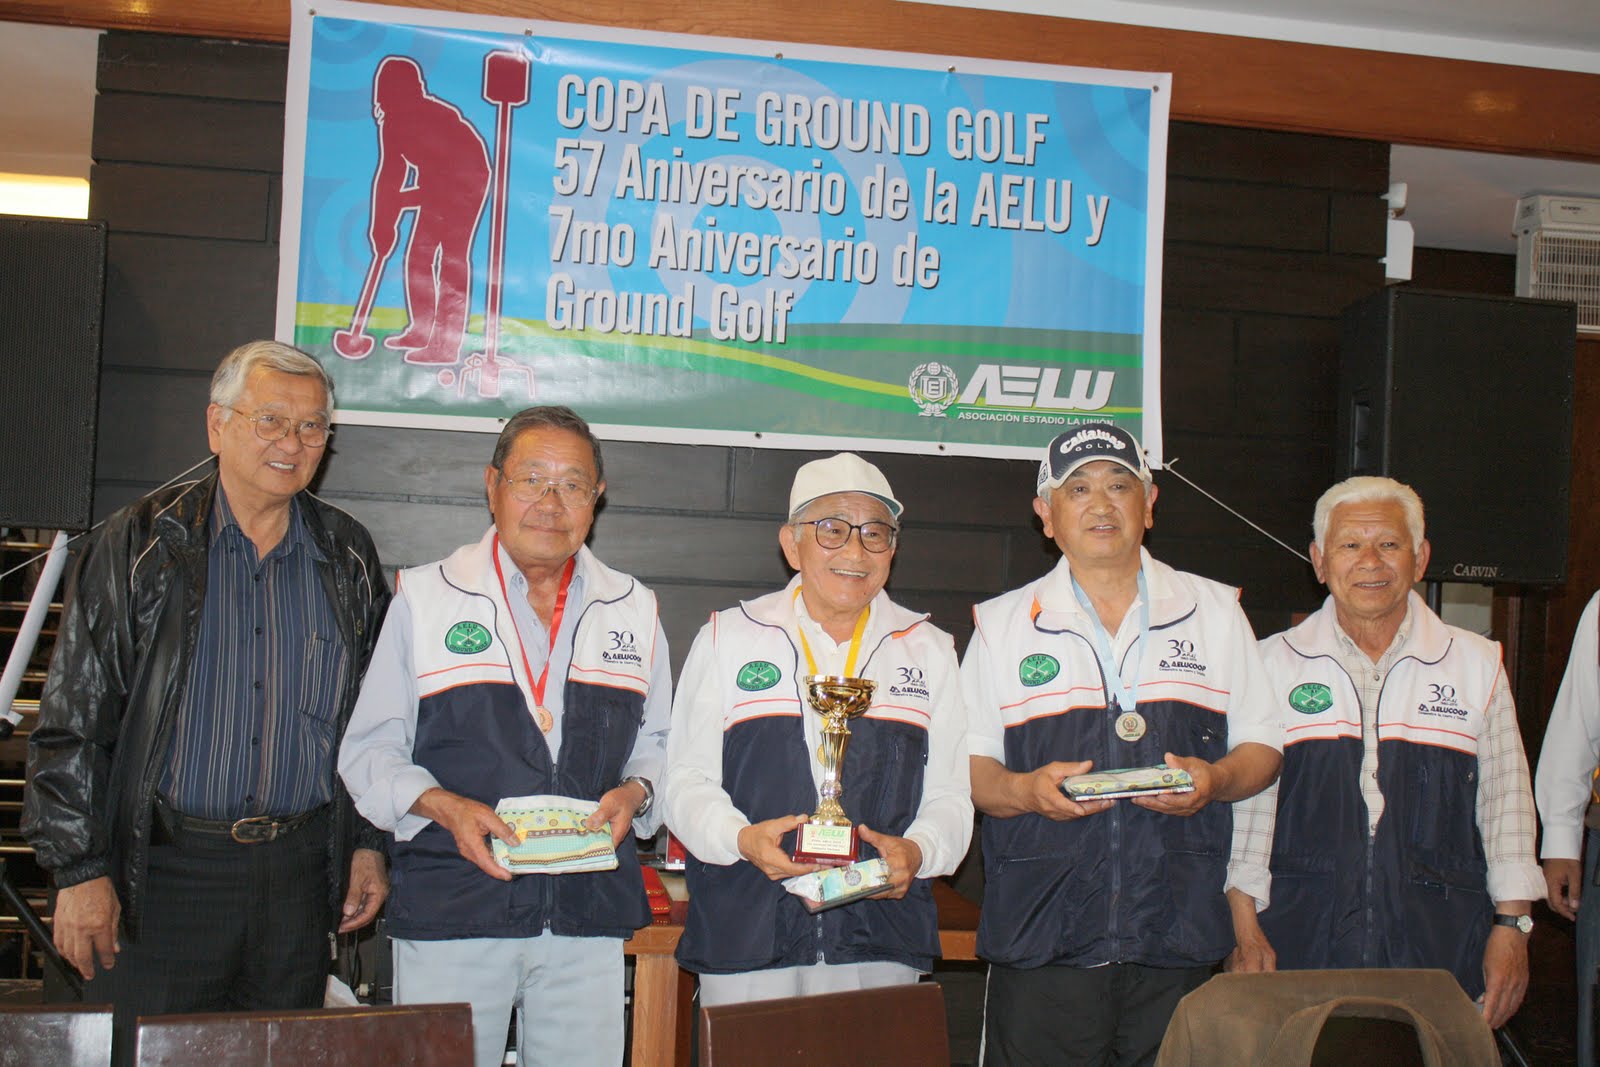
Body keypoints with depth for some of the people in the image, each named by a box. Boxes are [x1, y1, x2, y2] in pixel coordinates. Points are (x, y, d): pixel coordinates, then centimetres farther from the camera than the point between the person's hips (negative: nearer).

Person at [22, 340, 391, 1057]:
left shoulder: (348, 558, 8)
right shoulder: (139, 546, -1)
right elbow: (73, 721, -3)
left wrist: (368, 843, 8)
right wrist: (80, 870, -7)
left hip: (299, 873, 3)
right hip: (163, 871, -2)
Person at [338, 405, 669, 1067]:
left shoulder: (632, 610, 12)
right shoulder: (425, 599, 5)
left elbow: (658, 744, 18)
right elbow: (370, 751, 4)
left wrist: (634, 792, -4)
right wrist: (443, 807, -13)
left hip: (589, 916, 2)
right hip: (450, 910, -2)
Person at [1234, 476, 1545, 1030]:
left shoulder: (1478, 663, 8)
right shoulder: (1275, 662, 6)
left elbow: (1505, 800, 8)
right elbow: (1247, 801, 5)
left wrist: (1511, 926, 2)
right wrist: (1246, 926, -1)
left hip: (1440, 945, 1)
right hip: (1303, 939, 0)